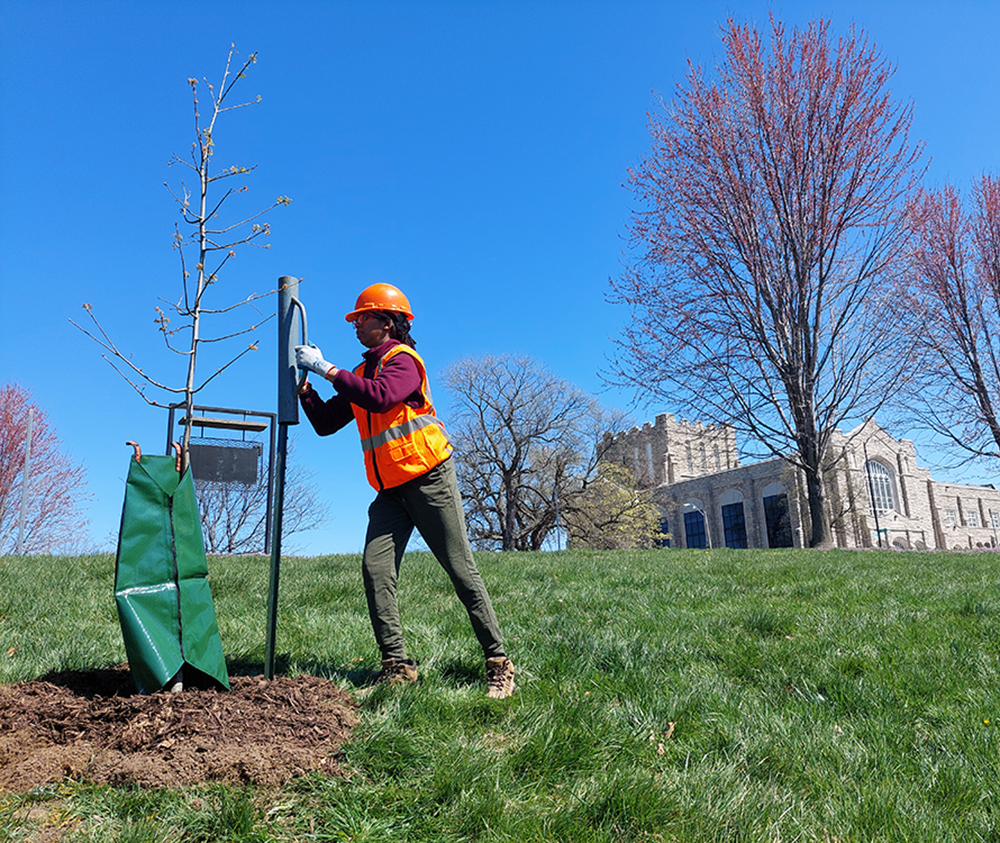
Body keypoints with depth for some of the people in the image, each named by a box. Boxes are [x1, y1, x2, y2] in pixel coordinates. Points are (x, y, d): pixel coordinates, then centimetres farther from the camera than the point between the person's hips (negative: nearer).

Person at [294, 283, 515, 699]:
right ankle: (397, 665, -3)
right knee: (375, 570, -8)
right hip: (390, 491, 7)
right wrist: (304, 385, 5)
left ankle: (498, 663, 4)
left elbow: (380, 398, -27)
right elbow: (326, 422, 19)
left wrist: (326, 368, -20)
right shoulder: (361, 374, 19)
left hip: (429, 480, -7)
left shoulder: (403, 359, -6)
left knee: (462, 572, -4)